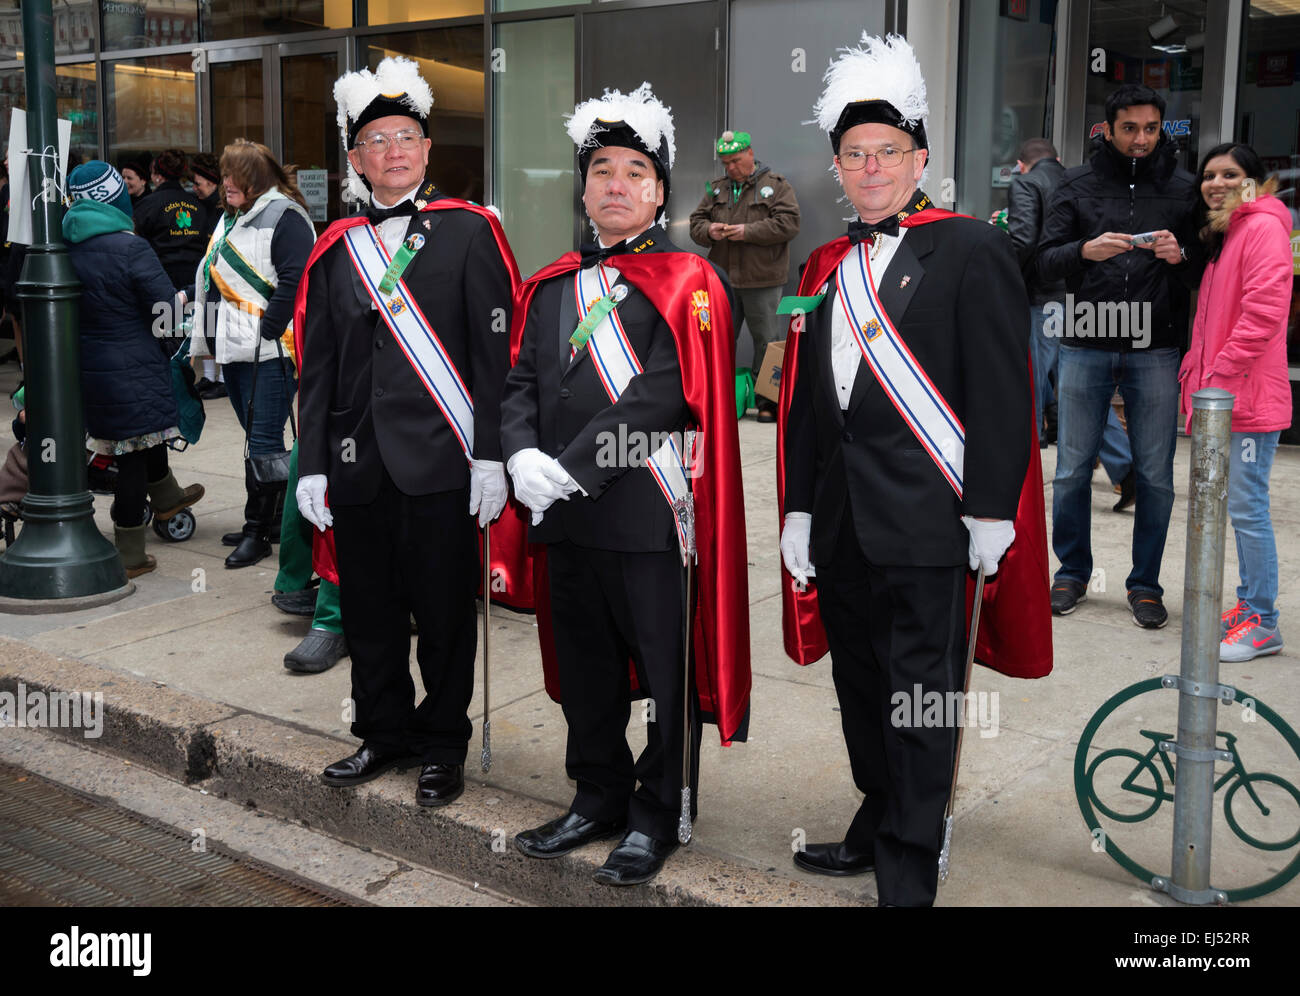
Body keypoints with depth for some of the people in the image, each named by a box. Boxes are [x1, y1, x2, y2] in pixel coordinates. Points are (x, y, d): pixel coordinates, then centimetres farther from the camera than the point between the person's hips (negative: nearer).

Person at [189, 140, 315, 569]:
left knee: (263, 440, -6)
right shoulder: (231, 218, 19)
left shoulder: (283, 217, -10)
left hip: (268, 354, -9)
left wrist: (264, 335, -19)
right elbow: (214, 281, 25)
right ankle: (274, 518, 23)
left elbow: (294, 281, -19)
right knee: (259, 438, 14)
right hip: (234, 351, 9)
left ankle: (257, 530, 1)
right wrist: (206, 341, 17)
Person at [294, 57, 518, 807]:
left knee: (444, 610, 5)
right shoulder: (338, 248, 11)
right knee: (369, 608, 12)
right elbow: (318, 364, 11)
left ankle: (443, 746, 21)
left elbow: (495, 350, -5)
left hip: (440, 461, -4)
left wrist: (491, 455, -10)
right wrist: (313, 464, 6)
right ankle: (384, 734, 30)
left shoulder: (468, 230, 0)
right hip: (358, 462, 4)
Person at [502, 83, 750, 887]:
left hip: (653, 517, -6)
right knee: (585, 670, 17)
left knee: (665, 672, 6)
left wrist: (572, 469, -20)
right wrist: (523, 456, -10)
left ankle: (658, 816, 23)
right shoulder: (553, 286, 14)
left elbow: (662, 395, -17)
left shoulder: (690, 283, -6)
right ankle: (600, 798, 34)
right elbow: (522, 382, 10)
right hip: (568, 520, 6)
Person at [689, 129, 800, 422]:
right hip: (722, 279, 5)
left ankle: (768, 401, 8)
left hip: (762, 280, -4)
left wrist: (748, 231, -18)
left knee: (766, 341, 1)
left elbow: (789, 223, -11)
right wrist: (708, 231, -9)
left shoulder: (776, 185, 0)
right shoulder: (716, 188, 14)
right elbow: (696, 222, 15)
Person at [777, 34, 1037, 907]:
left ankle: (909, 874, 10)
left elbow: (1002, 390, -8)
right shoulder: (827, 268, 15)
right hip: (841, 520, 6)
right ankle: (878, 824, 31)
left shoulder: (973, 250, -3)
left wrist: (991, 509, -12)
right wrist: (798, 510, 13)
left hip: (928, 515, -6)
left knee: (920, 694, 0)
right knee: (860, 683, 15)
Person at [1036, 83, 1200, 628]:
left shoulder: (1182, 187, 7)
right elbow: (1045, 260, 0)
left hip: (1156, 352, 0)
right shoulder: (1078, 183, 6)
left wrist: (1181, 256, -14)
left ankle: (1145, 583, 19)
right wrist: (1086, 250, -19)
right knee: (1073, 470, 6)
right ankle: (1073, 572, 23)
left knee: (1156, 476, 5)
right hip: (1086, 347, 0)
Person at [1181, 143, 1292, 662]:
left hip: (1250, 397, -10)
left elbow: (1262, 313, -20)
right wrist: (1196, 373, 13)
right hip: (1220, 396, 10)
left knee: (1247, 508, -6)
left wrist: (1219, 377, -18)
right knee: (1240, 507, 15)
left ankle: (1262, 623, 1)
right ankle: (1249, 602, 25)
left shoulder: (1263, 227, -11)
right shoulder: (1220, 234, 20)